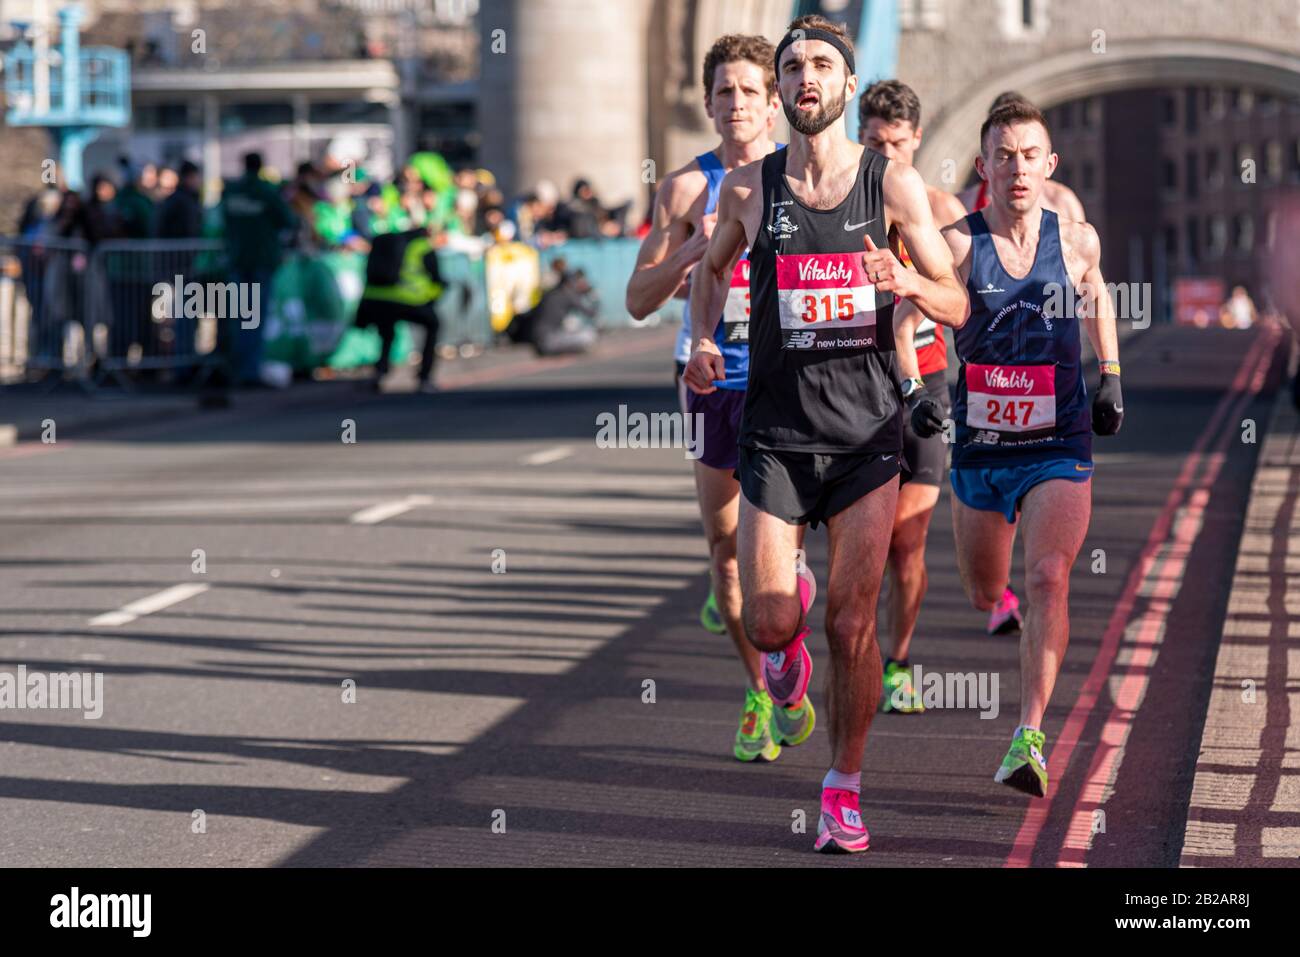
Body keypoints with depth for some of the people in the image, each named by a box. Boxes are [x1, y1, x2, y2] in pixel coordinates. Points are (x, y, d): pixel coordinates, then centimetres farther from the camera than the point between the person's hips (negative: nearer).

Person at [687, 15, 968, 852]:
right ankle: (796, 603, 35)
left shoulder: (894, 184, -2)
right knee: (767, 624, -4)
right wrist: (703, 340, 4)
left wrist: (906, 283, -20)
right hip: (776, 431, 1)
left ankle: (844, 789, 13)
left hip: (867, 435, -1)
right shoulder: (749, 187, 2)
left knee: (853, 623, -4)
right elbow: (713, 267, 22)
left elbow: (958, 306, 1)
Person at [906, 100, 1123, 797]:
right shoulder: (957, 244, -9)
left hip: (1059, 448, -1)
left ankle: (1029, 740, -23)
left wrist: (1110, 378, 20)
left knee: (1048, 579, -21)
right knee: (983, 598, 16)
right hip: (979, 446, 1)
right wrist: (917, 391, -28)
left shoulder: (1077, 241, -1)